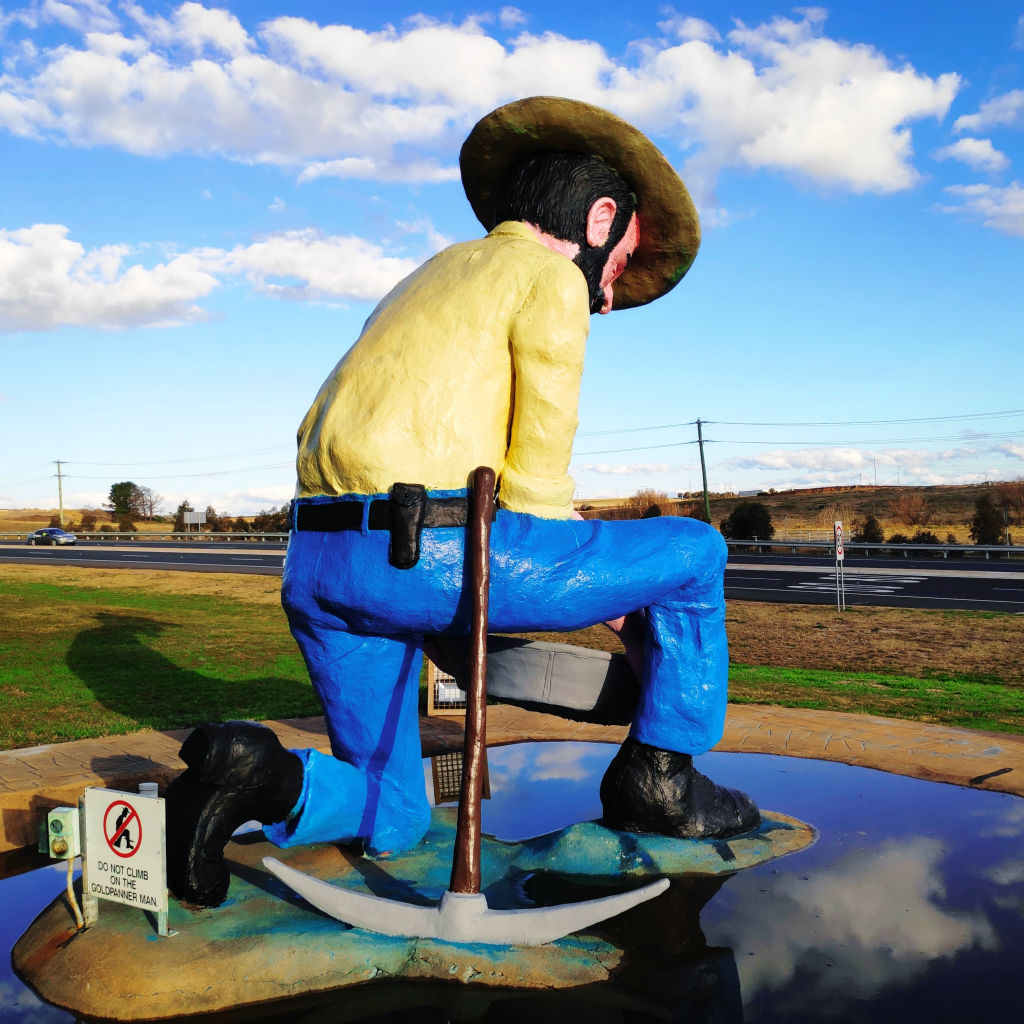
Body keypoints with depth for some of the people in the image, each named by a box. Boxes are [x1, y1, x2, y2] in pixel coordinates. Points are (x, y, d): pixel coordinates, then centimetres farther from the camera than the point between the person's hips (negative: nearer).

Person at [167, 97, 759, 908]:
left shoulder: (433, 276, 29)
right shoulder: (551, 280, 2)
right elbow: (536, 481, -5)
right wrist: (601, 586, 14)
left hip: (316, 567, 9)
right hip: (427, 556, -8)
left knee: (390, 821, 21)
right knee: (693, 552, 10)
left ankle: (259, 779, -6)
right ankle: (659, 778, 18)